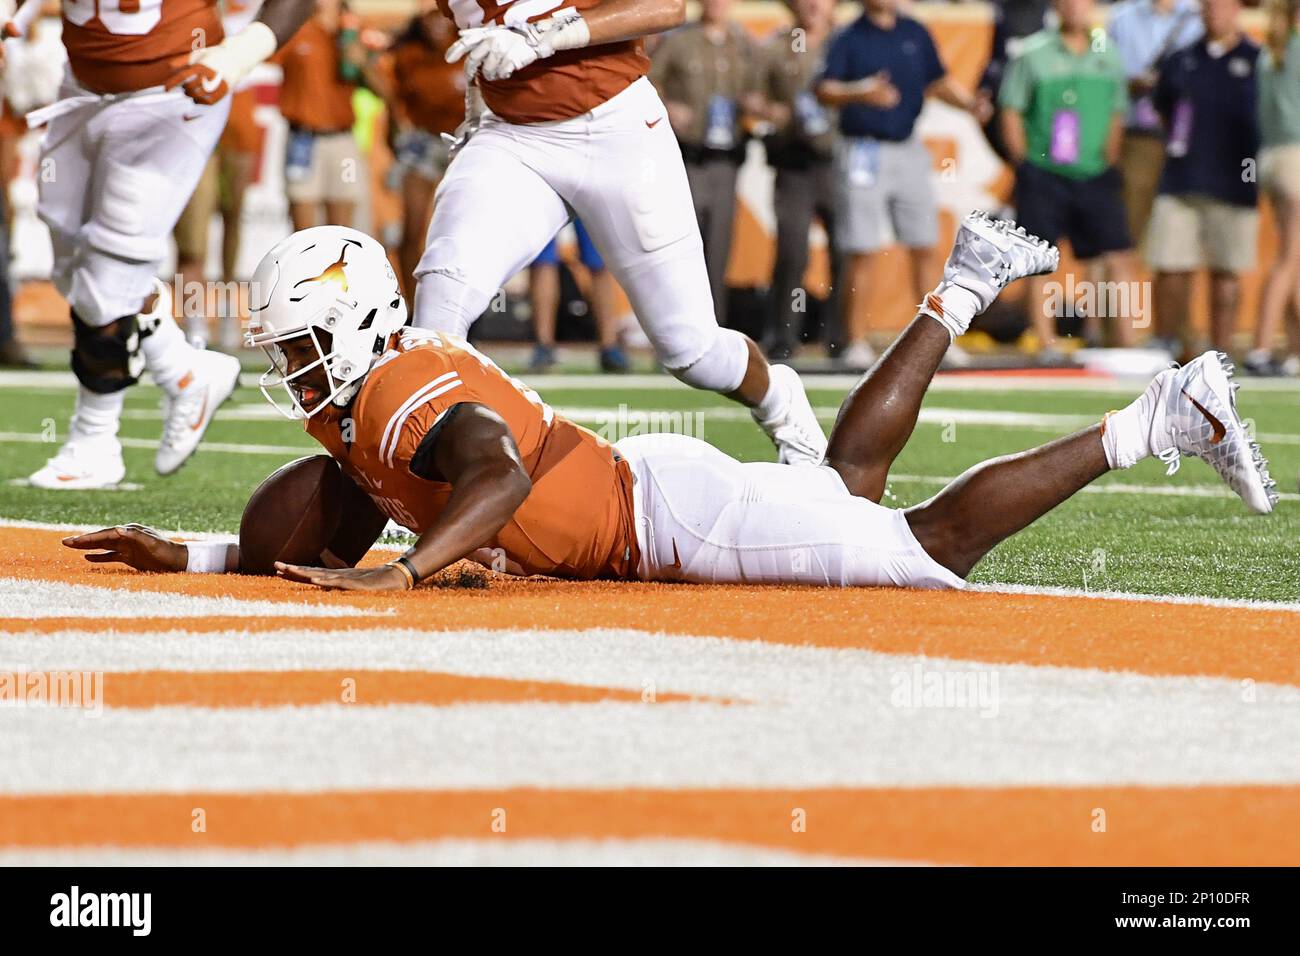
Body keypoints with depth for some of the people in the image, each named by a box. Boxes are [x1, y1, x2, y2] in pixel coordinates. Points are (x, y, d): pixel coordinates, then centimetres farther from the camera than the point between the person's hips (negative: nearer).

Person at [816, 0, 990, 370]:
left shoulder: (916, 34, 11)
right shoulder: (848, 39, -4)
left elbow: (937, 80, 18)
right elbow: (824, 90, -15)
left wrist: (969, 103, 0)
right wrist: (861, 94, -34)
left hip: (909, 150, 5)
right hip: (863, 154, -4)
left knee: (924, 248, 5)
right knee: (863, 253, -5)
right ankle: (856, 343, 0)